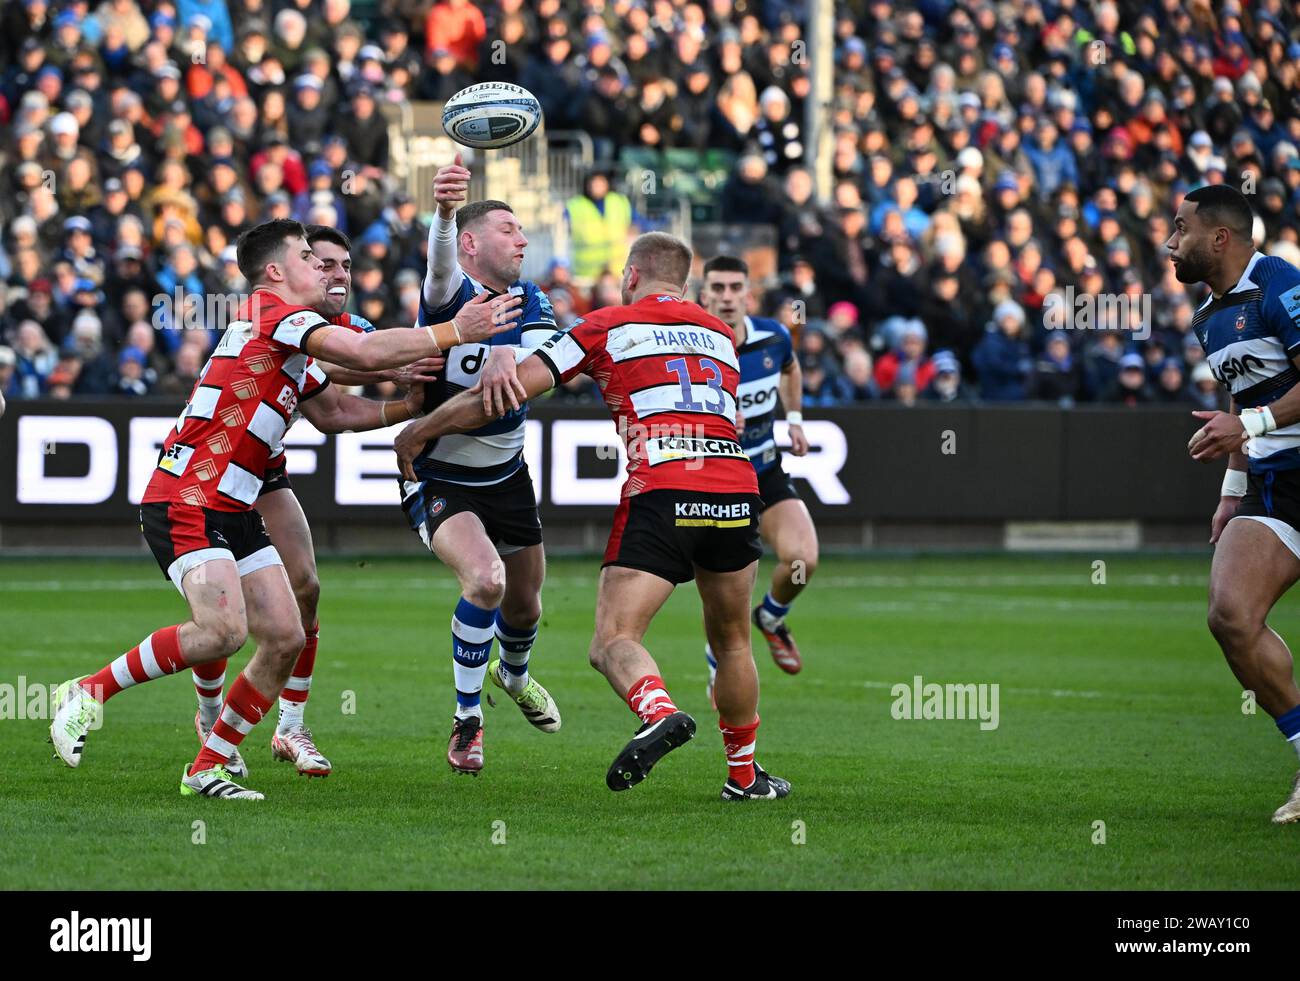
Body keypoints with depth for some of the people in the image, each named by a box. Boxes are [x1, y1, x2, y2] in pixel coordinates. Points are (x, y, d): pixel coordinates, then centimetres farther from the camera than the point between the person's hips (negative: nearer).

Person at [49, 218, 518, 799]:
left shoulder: (294, 347, 21)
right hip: (186, 501, -10)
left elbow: (338, 413, 29)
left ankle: (206, 769, 9)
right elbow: (364, 353, -21)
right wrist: (452, 332, -16)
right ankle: (86, 694, -11)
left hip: (234, 511, 10)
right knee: (222, 630, -26)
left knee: (285, 638, 1)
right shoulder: (274, 314, -10)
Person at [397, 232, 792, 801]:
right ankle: (744, 775, 27)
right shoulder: (721, 334, 24)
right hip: (736, 489, 4)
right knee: (731, 643, 22)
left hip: (659, 494, -4)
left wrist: (417, 432, 21)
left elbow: (507, 393, 9)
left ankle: (659, 713, -39)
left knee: (613, 642, -9)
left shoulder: (607, 326, 12)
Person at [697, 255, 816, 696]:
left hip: (767, 474, 3)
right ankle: (721, 674, 21)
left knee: (802, 559, -17)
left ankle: (771, 618, 19)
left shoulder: (774, 336, -6)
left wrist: (795, 419, 13)